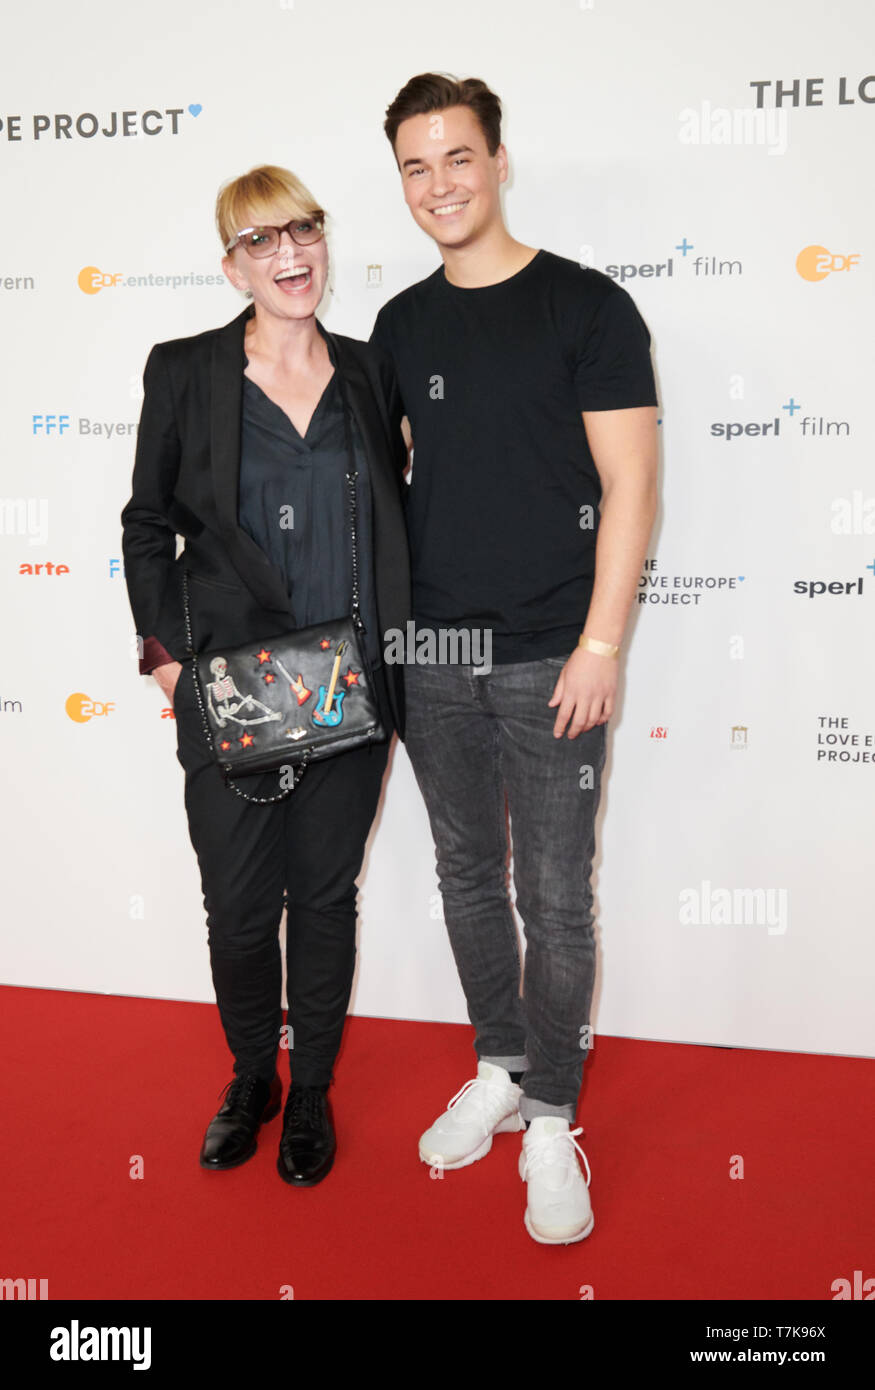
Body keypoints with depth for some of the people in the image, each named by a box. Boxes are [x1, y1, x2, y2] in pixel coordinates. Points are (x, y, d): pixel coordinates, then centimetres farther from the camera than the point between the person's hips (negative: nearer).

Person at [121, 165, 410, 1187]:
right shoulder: (184, 372, -1)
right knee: (238, 907, 7)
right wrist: (166, 654, -4)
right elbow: (147, 526, 4)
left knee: (326, 895, 13)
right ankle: (252, 1076, 36)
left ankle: (312, 1090, 34)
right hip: (230, 694, -1)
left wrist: (397, 646, 5)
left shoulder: (368, 373, 6)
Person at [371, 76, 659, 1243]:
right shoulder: (402, 324, 10)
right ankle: (500, 1073, 33)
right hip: (431, 656, 5)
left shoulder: (587, 307, -4)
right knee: (468, 875, 14)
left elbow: (629, 487, -8)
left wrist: (599, 645, -14)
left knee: (556, 899, 2)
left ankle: (551, 1122, 20)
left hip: (550, 660, -4)